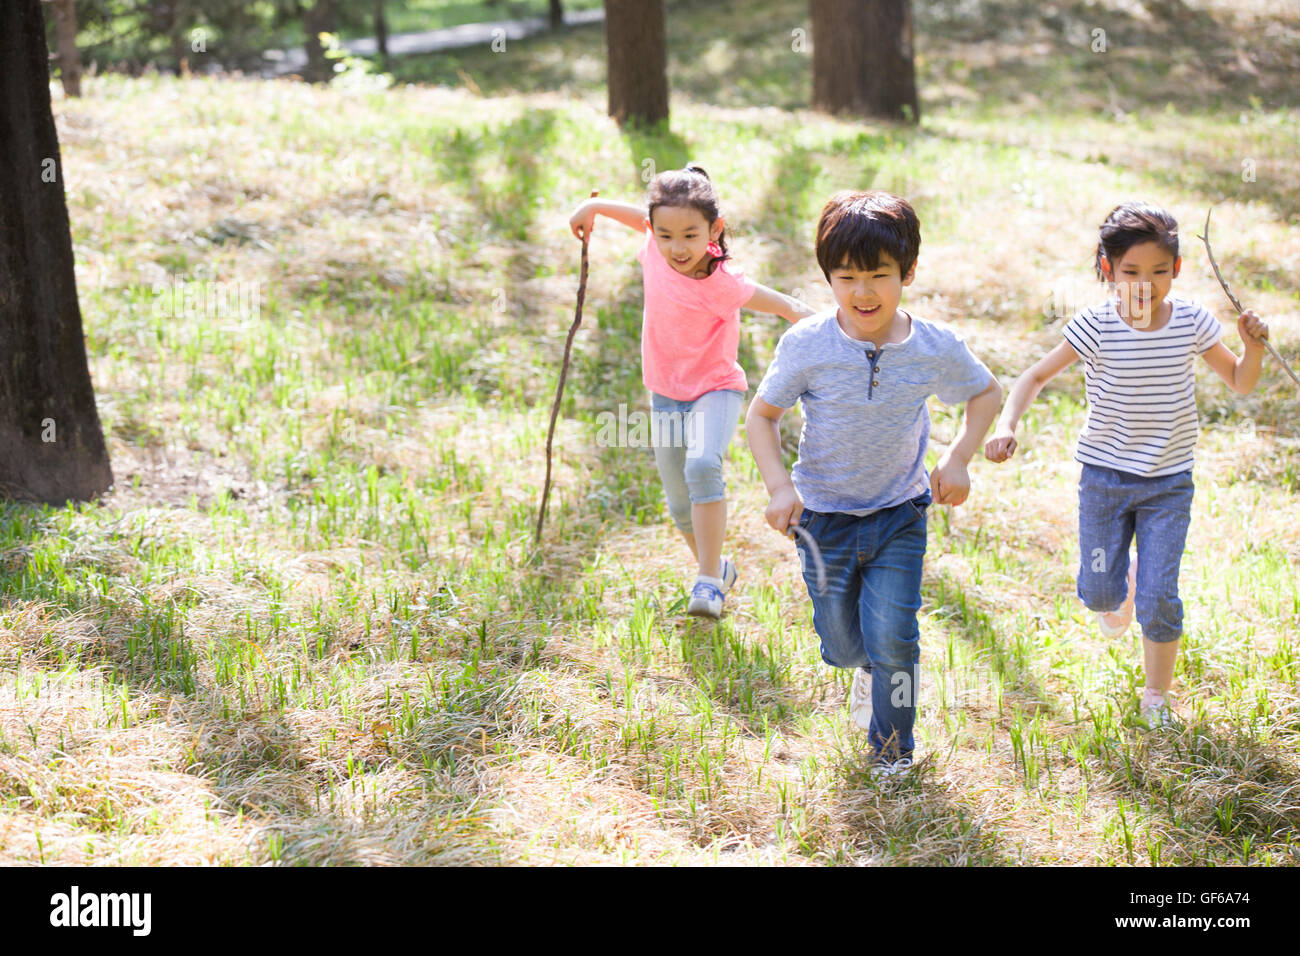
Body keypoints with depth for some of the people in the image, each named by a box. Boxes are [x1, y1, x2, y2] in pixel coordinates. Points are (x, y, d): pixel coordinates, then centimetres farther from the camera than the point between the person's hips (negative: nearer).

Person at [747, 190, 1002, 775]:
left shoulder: (935, 348, -13)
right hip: (824, 515, 0)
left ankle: (893, 747, 17)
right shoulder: (805, 346, -17)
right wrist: (779, 486, -18)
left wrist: (958, 458, -6)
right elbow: (761, 415, -5)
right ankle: (868, 668, 51)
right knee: (842, 647, 12)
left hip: (899, 515, 0)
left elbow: (987, 393, 7)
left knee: (892, 637, -8)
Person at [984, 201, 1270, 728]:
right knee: (1098, 591, 9)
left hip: (1169, 482, 0)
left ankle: (1157, 695, 18)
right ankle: (1119, 591, 47)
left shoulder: (1191, 322, -8)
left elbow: (1240, 383, 4)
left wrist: (1254, 346, -18)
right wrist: (1006, 427, -23)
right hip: (1104, 477, 0)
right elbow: (1036, 376, -7)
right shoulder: (1095, 327, -14)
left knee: (1159, 600, -5)